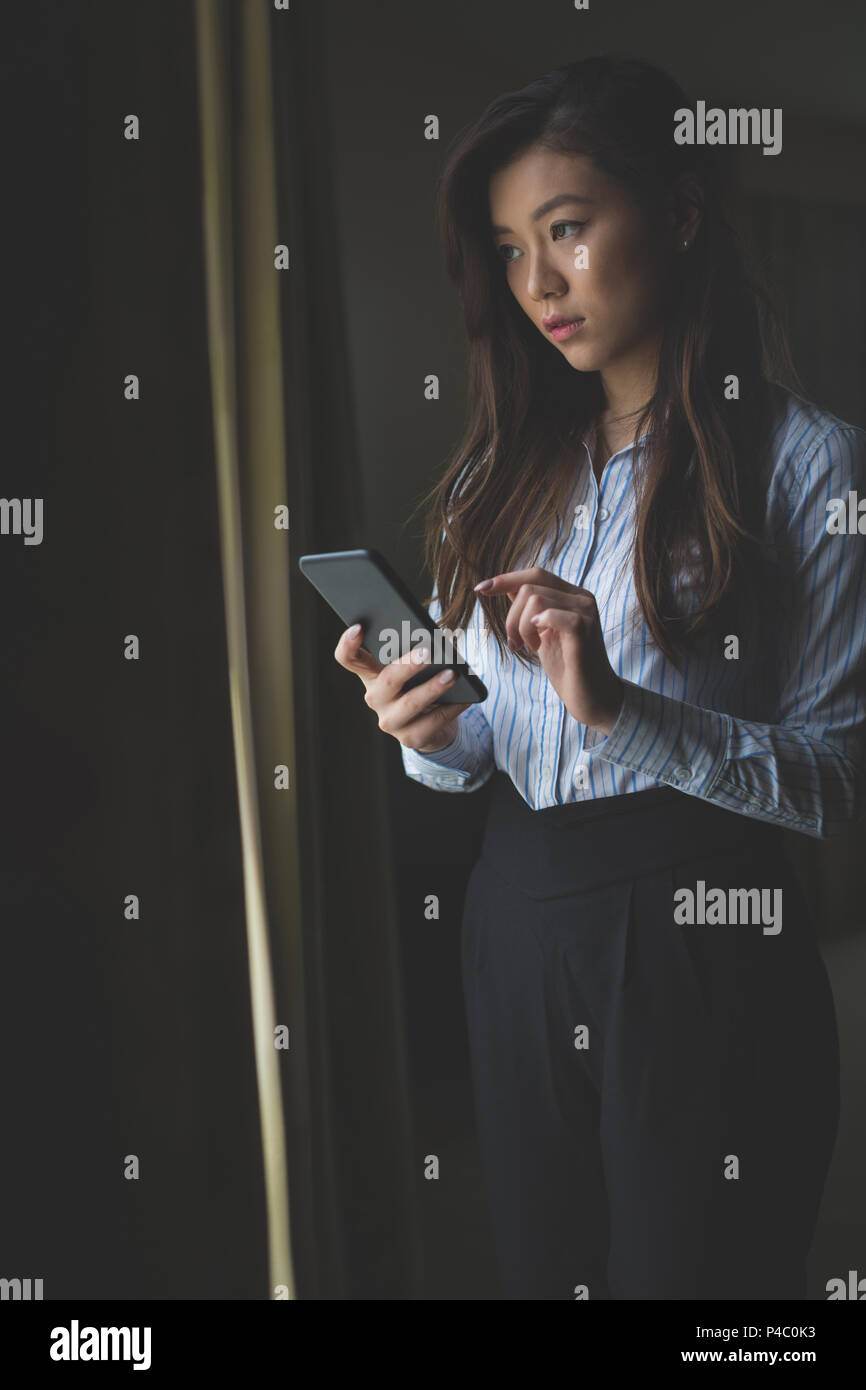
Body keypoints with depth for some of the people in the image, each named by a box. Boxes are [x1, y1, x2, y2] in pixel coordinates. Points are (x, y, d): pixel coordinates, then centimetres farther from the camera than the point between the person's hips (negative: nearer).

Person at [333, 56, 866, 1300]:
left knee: (683, 1279, 8)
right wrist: (437, 739, -10)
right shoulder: (506, 471, 11)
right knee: (541, 1271, 17)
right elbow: (483, 747, 13)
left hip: (700, 948, -5)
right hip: (517, 926, 5)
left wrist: (622, 710, -26)